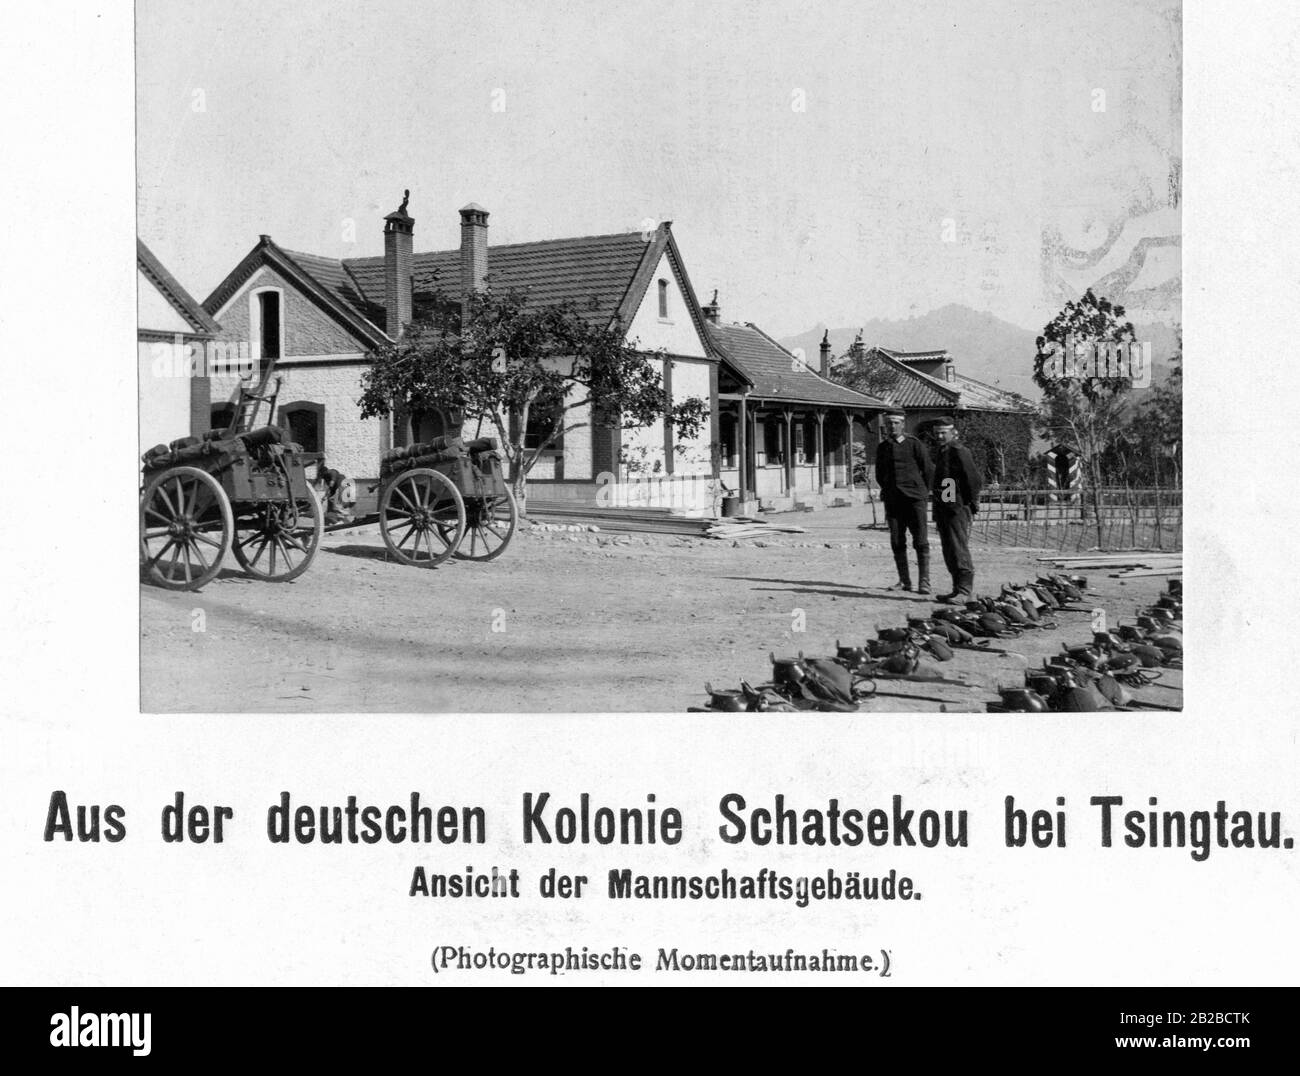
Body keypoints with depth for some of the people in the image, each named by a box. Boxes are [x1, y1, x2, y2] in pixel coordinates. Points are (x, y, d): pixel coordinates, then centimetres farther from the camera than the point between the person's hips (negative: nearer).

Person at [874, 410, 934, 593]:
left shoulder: (914, 444, -3)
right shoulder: (882, 448, 10)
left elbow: (929, 470, 3)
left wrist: (922, 493, 9)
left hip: (914, 499, -4)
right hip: (892, 501, 4)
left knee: (920, 541, -6)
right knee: (897, 542, 3)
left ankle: (924, 582, -6)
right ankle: (904, 581, 9)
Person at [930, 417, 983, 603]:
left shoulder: (959, 452, -11)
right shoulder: (942, 453, 19)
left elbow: (975, 480, -15)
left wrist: (972, 504, -10)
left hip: (958, 509, -10)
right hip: (943, 510, 10)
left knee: (959, 550, -10)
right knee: (949, 553, 11)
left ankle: (965, 591, -8)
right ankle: (959, 588, 17)